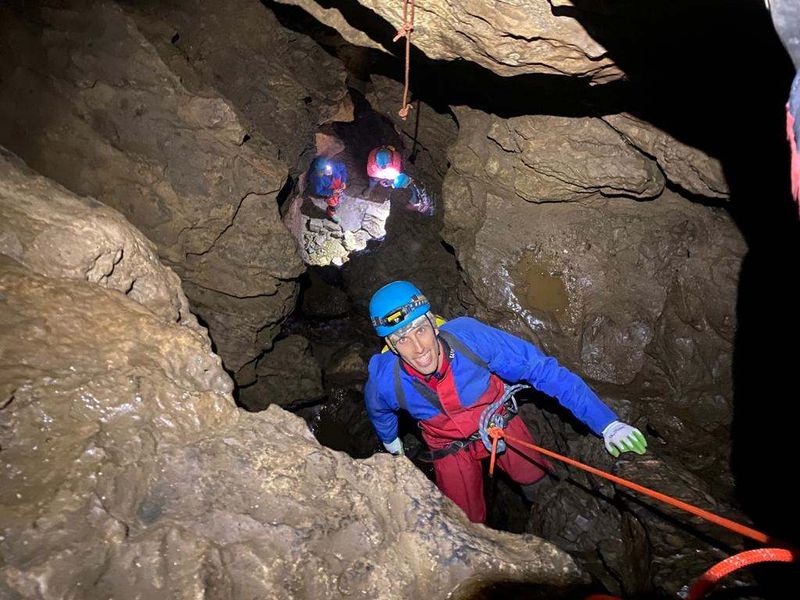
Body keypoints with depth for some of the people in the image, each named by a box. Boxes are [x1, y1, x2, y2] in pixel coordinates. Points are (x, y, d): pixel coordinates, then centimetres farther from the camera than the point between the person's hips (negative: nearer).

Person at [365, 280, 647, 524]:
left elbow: (542, 369, -32)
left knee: (536, 478, 17)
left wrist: (607, 423, -34)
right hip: (451, 450, 1)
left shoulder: (468, 336, -38)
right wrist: (390, 440, 18)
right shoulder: (385, 381, -31)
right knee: (470, 522, 12)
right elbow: (378, 409, -4)